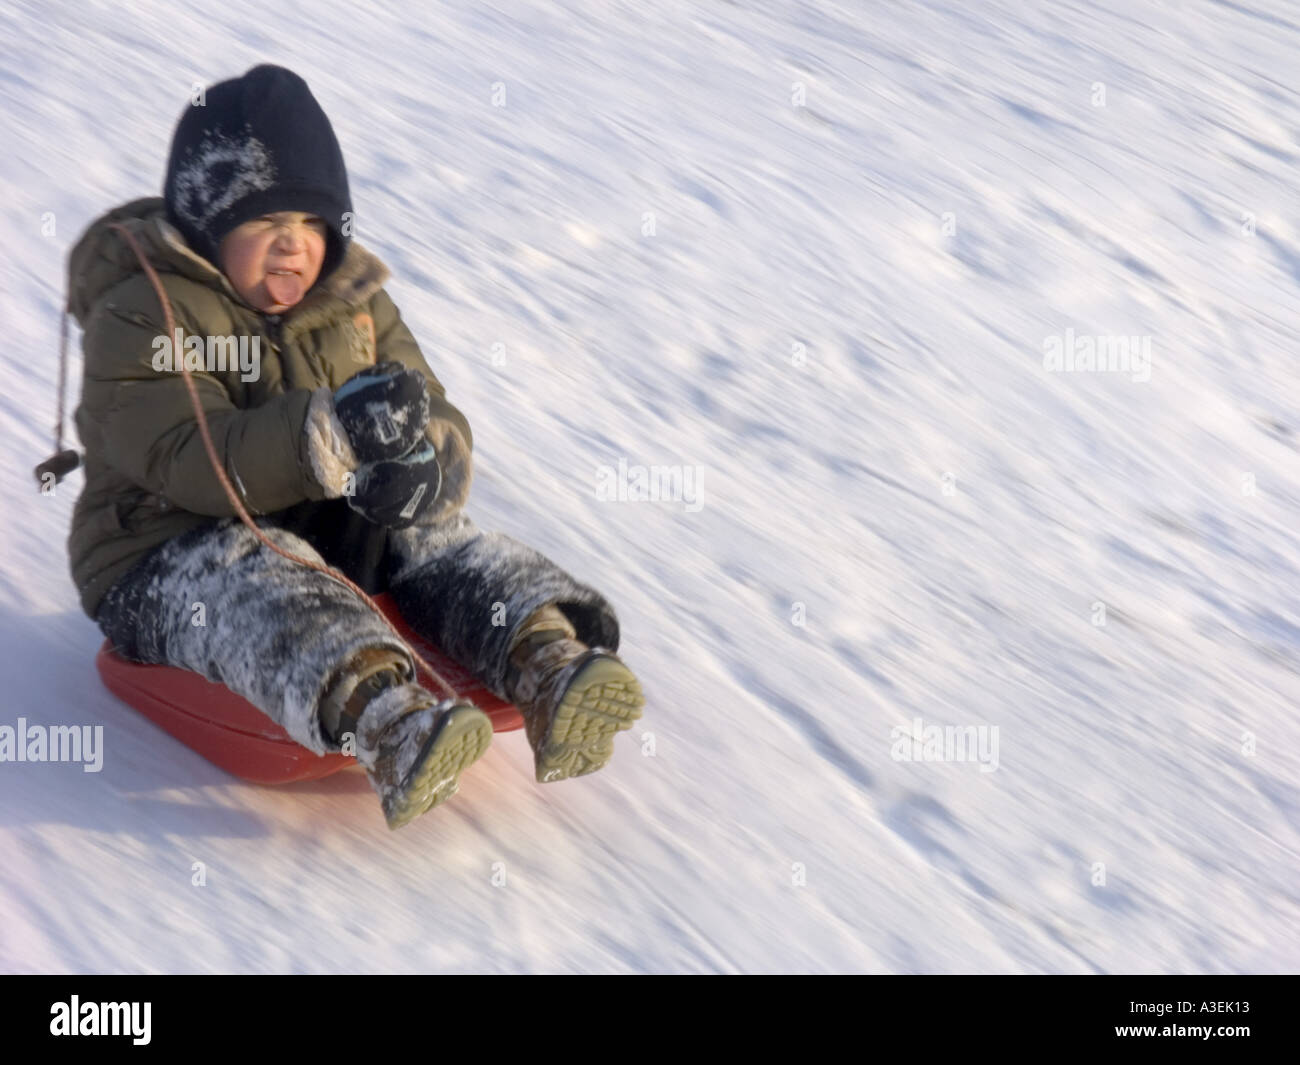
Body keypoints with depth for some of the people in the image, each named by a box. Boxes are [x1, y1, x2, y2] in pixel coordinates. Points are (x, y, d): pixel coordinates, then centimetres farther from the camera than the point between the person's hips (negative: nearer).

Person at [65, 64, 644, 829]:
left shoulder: (355, 303, 12)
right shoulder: (139, 317, -9)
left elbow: (443, 431, 2)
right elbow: (187, 458, -26)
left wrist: (421, 466, -26)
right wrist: (333, 431, -41)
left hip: (337, 535, 6)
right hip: (171, 558, -6)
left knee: (440, 542, -20)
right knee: (257, 584, -37)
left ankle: (549, 668, -45)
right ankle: (388, 727, -65)